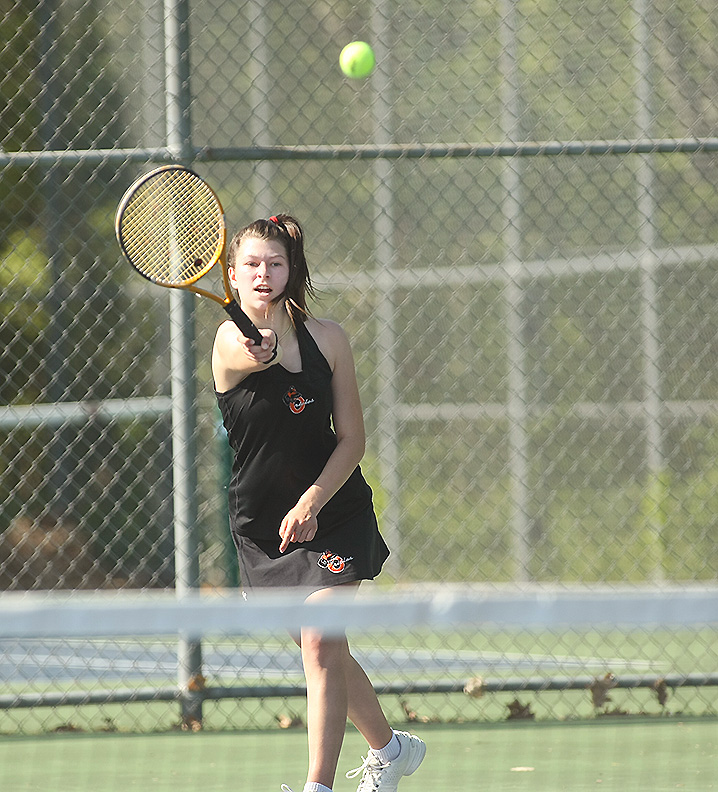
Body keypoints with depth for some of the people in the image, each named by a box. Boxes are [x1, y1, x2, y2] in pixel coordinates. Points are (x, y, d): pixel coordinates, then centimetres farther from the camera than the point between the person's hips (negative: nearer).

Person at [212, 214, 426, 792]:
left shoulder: (328, 338, -6)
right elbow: (257, 355, -38)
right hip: (261, 525, 1)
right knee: (325, 652, 14)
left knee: (321, 643, -17)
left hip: (333, 516, -1)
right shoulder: (231, 342, -12)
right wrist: (258, 351, -62)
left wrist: (312, 500, -18)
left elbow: (352, 439, -5)